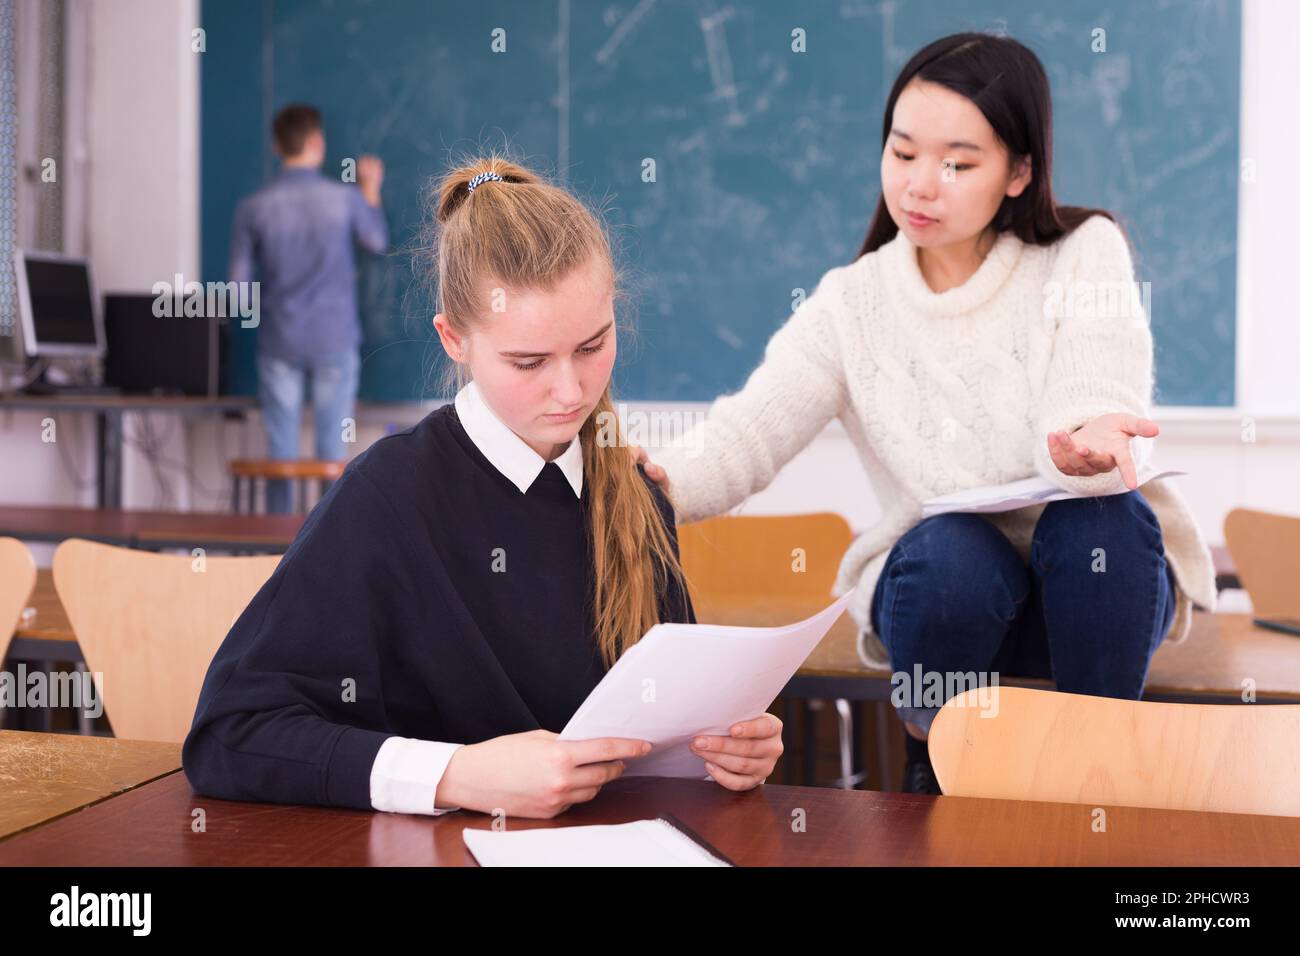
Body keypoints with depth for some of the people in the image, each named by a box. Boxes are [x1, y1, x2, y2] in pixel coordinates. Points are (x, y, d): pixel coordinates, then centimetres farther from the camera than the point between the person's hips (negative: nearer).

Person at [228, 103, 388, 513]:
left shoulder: (253, 207, -4)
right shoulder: (345, 198, -7)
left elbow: (239, 282, 0)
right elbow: (377, 242, 13)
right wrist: (370, 191, 26)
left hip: (279, 343, 1)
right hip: (334, 341, -1)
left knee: (280, 450, 7)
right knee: (332, 449, 5)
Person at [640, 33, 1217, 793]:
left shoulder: (1084, 254, -6)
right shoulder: (852, 303, -3)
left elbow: (1098, 408, -22)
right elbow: (745, 434, -17)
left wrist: (1088, 447, -48)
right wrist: (659, 485, -40)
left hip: (1099, 572, 0)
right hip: (946, 585, 0)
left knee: (1099, 513, -33)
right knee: (950, 547, -34)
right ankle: (934, 768, -6)